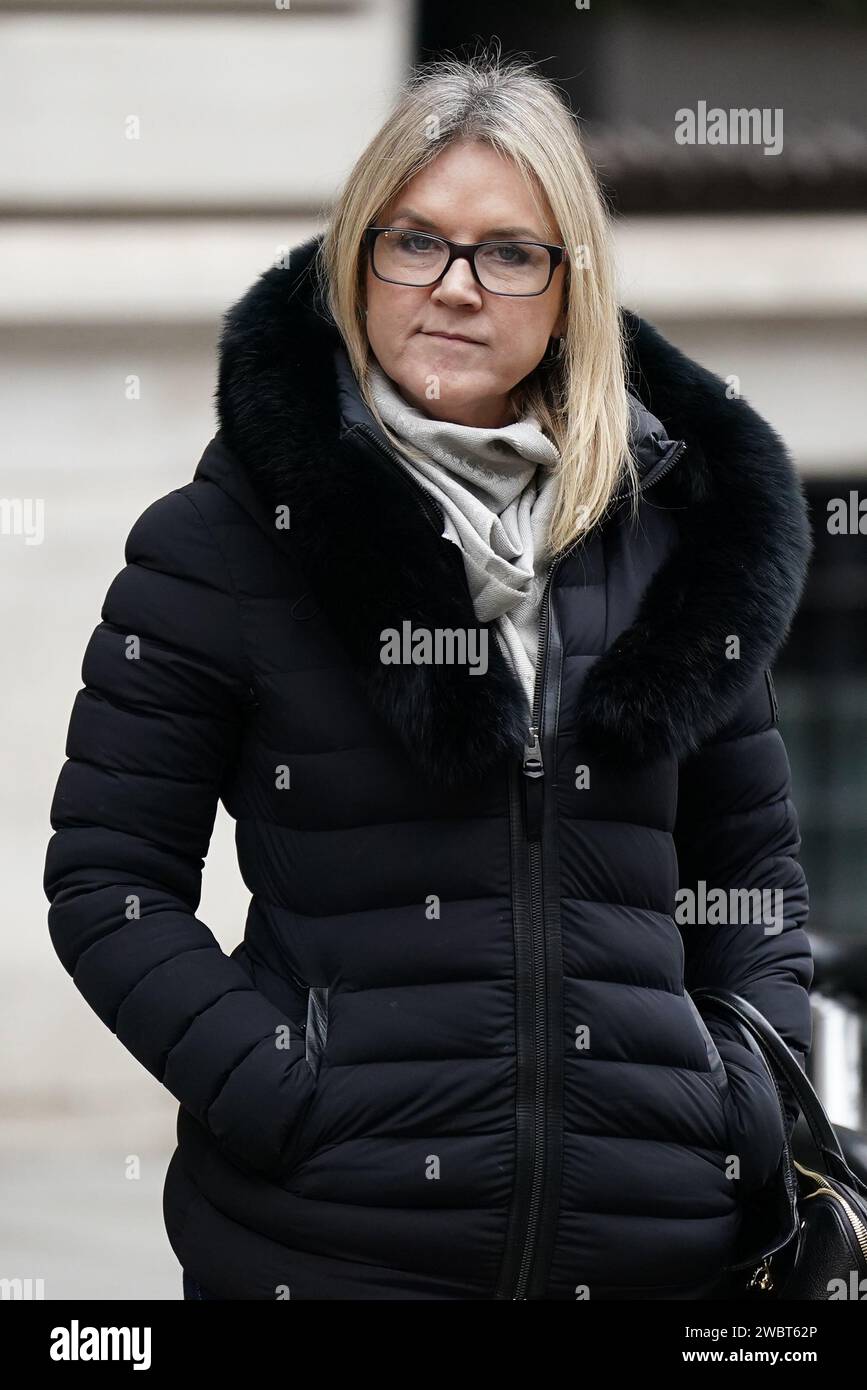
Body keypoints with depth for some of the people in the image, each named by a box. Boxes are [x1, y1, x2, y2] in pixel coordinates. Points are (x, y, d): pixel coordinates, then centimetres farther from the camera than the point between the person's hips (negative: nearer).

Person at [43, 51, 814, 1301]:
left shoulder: (676, 531, 10)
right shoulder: (229, 536, 0)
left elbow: (752, 872, 17)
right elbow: (108, 878, -2)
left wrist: (759, 1114, 2)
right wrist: (276, 1100, -13)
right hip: (330, 1235, -3)